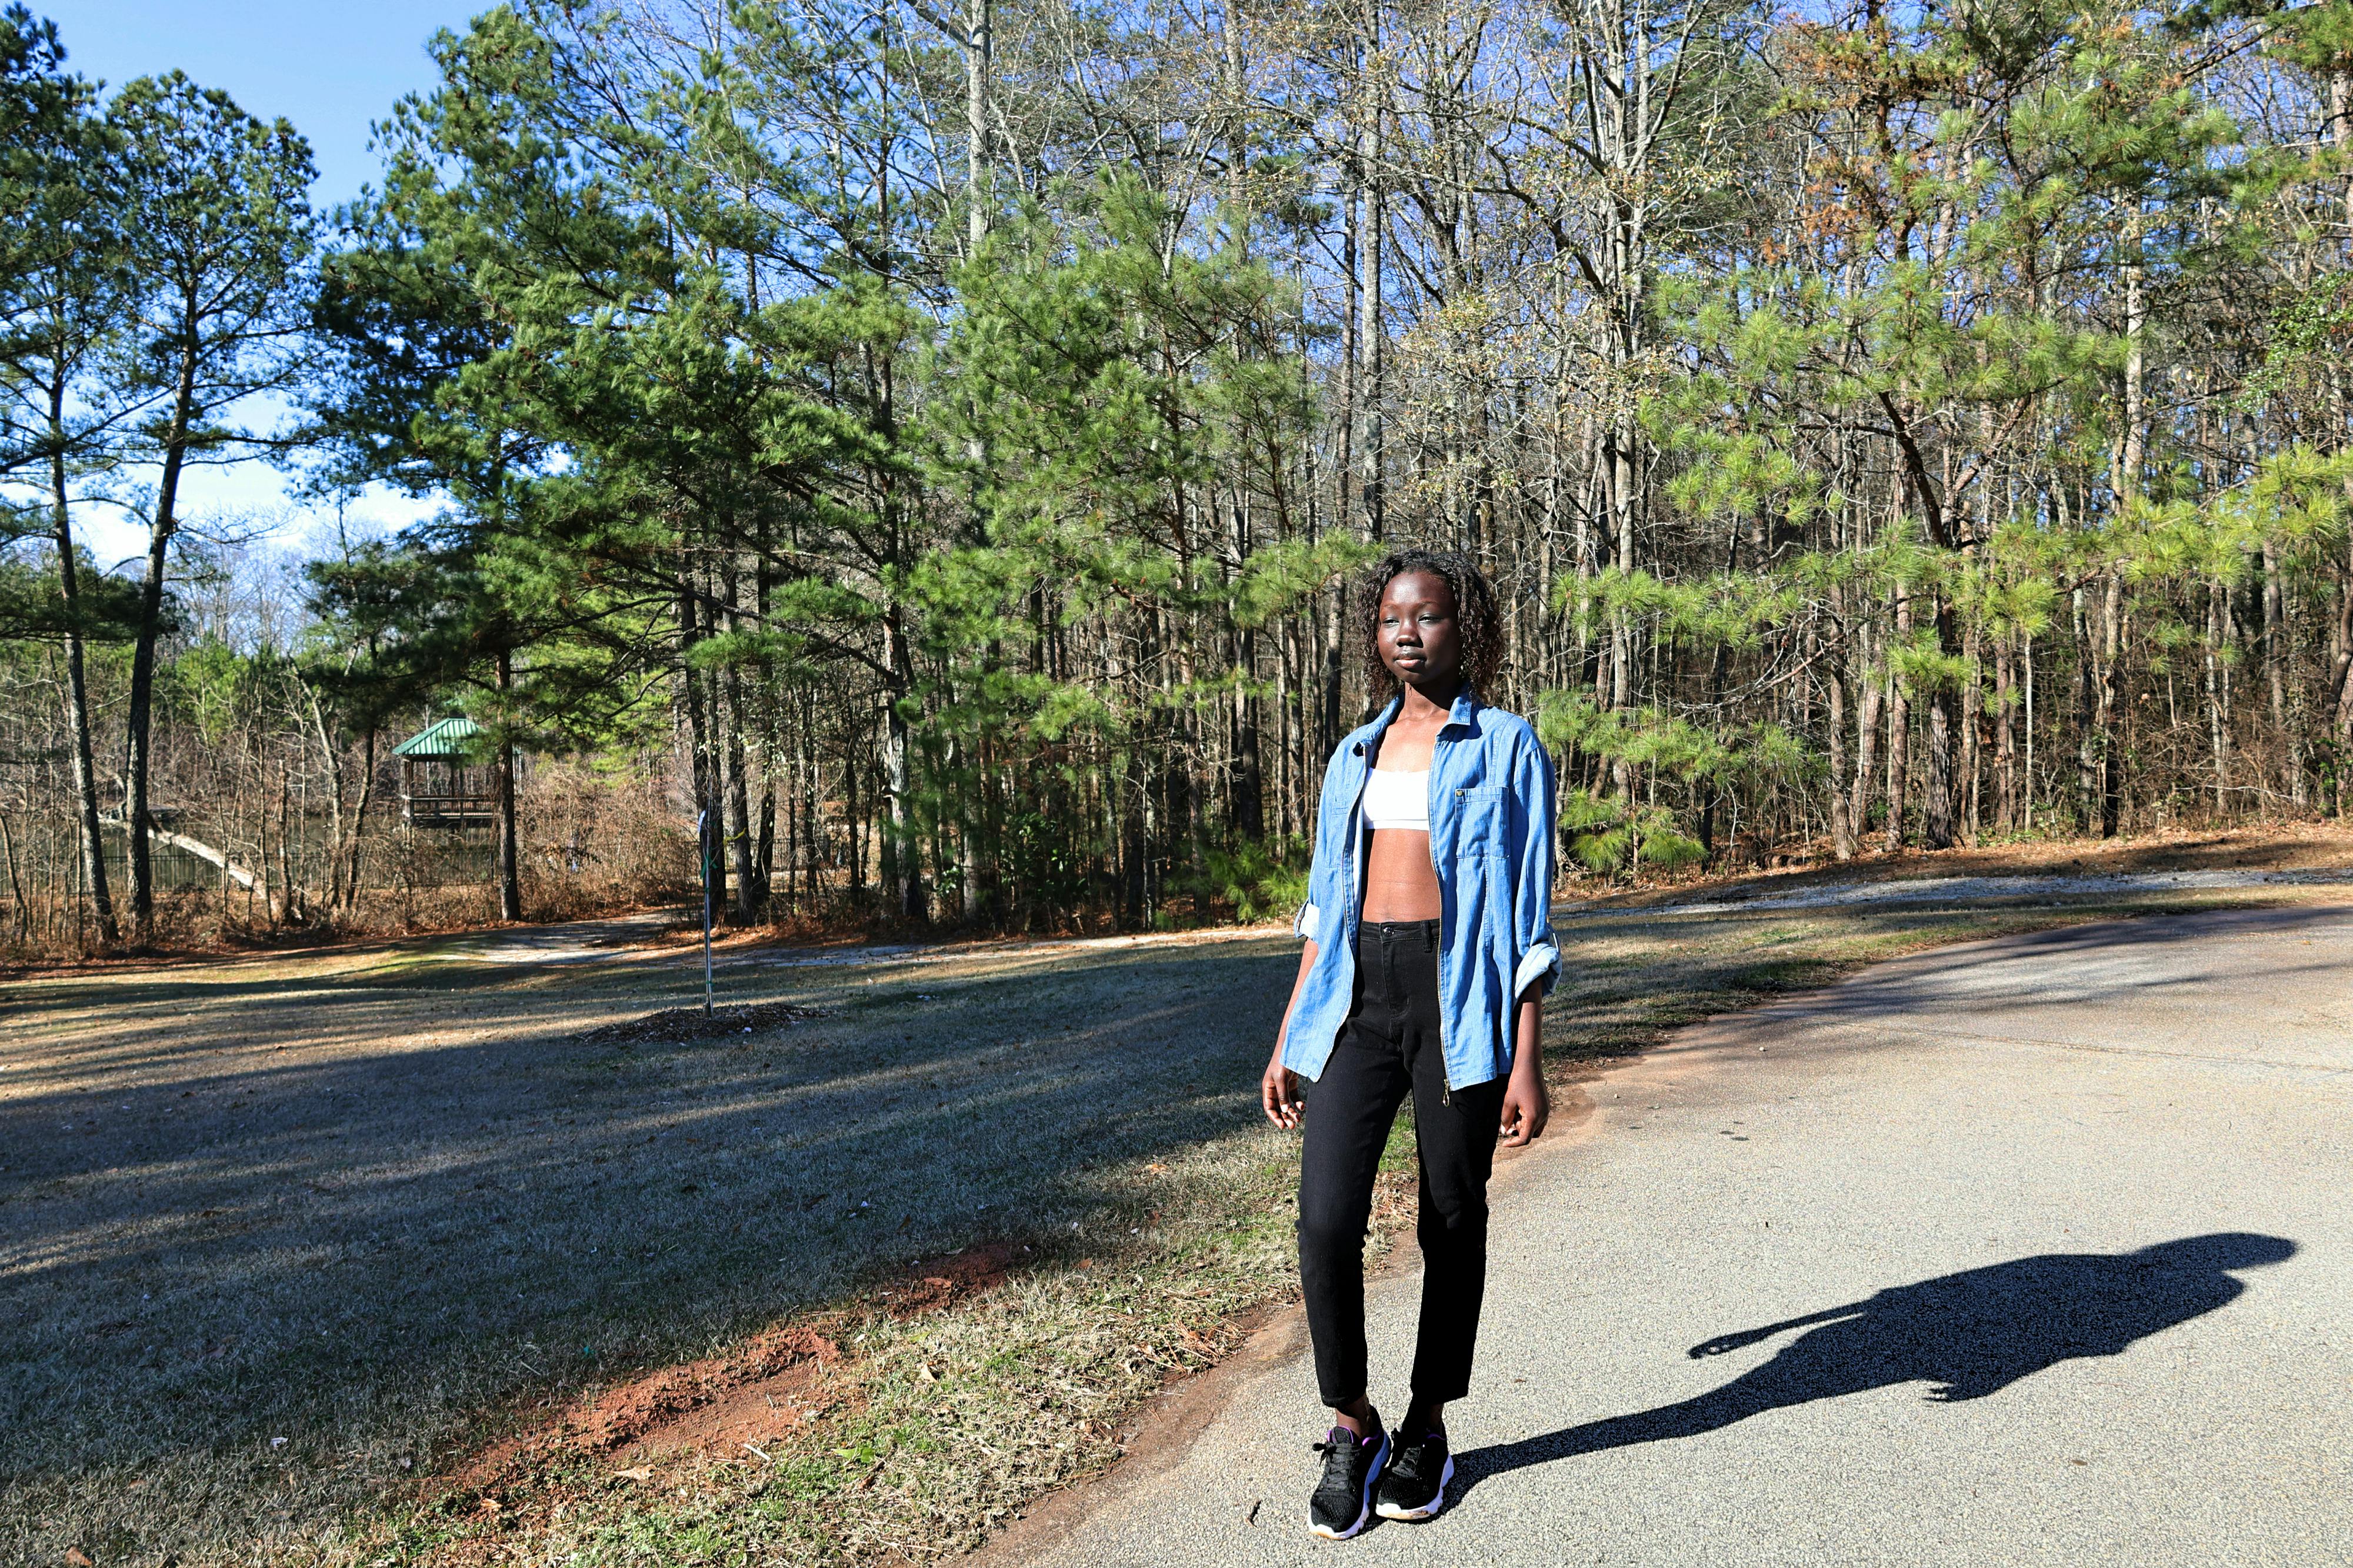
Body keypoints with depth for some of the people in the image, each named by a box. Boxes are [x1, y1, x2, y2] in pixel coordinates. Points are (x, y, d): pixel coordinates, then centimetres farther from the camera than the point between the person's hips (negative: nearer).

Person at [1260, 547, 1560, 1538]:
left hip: (1460, 997, -3)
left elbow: (1528, 911, -1)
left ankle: (1427, 1431, 28)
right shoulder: (1355, 756, 15)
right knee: (1325, 1220, -9)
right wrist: (1289, 1039, 13)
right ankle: (1352, 1428, 13)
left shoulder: (1506, 746, 3)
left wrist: (1527, 1062, -6)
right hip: (1357, 998, 3)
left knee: (1452, 1220, 8)